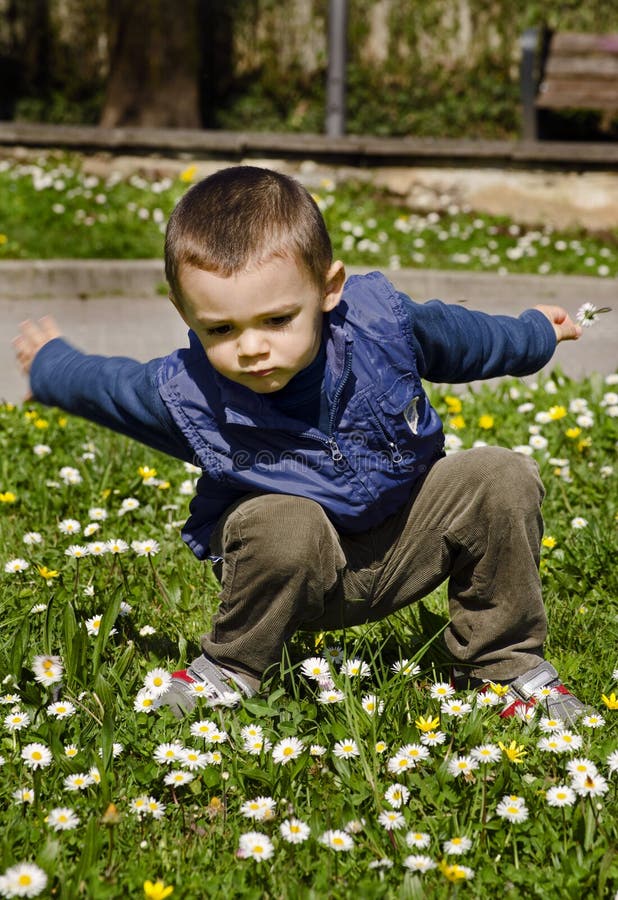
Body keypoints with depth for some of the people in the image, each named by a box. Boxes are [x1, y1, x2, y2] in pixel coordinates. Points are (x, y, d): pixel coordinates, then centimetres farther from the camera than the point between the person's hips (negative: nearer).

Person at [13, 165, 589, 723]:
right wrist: (48, 363, 20)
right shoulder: (187, 393, -25)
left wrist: (535, 334, 19)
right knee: (278, 526, -37)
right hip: (297, 571, -3)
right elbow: (103, 383, -1)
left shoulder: (381, 324, -23)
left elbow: (457, 336, 2)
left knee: (502, 480, -17)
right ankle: (229, 671, -9)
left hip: (404, 547, 3)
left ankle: (507, 664, 1)